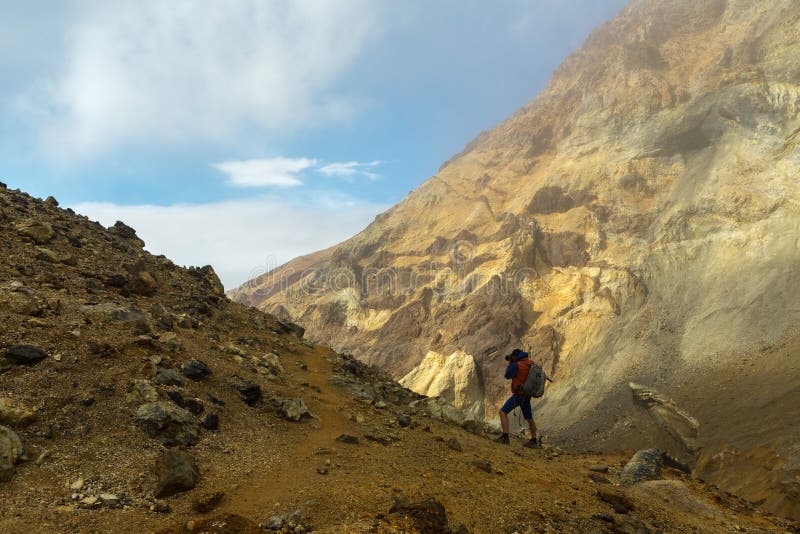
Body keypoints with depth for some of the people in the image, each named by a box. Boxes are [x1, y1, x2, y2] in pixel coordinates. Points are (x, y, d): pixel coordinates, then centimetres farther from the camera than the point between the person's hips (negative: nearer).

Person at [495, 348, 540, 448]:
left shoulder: (517, 365, -19)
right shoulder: (531, 364, 5)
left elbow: (507, 376, -6)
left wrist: (510, 363, 4)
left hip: (518, 395, -8)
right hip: (527, 396, 8)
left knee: (503, 412, -6)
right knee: (529, 418, 19)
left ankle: (505, 437, -15)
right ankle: (534, 441, 26)